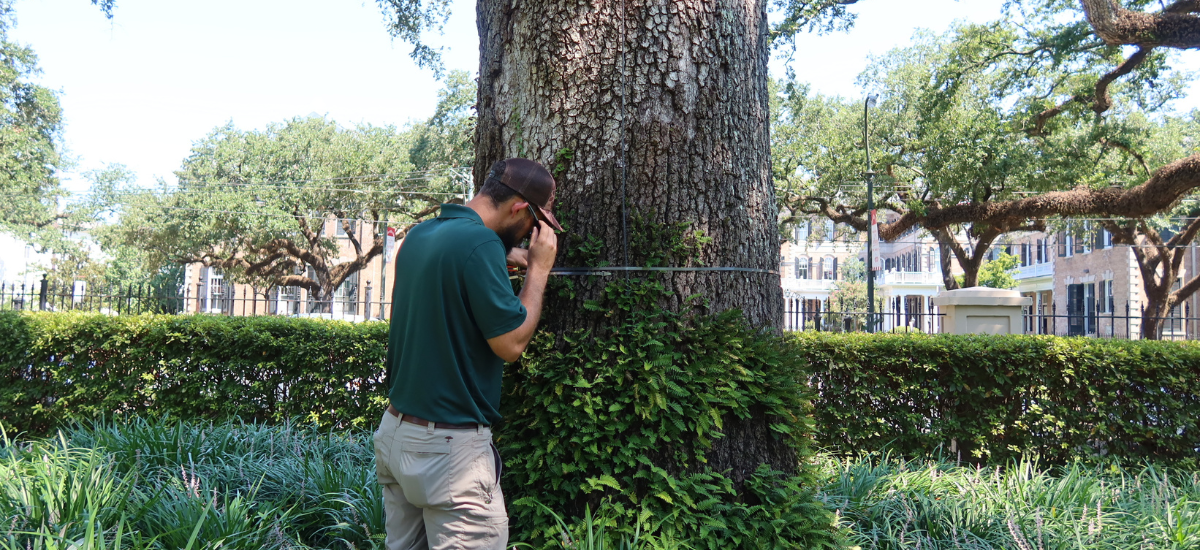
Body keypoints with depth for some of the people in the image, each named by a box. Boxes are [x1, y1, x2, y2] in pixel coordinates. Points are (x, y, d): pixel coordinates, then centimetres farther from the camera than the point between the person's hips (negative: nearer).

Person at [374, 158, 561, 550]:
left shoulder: (419, 235, 7)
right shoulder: (481, 244, -19)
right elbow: (511, 344, -16)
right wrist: (539, 268, -6)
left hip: (394, 430, 9)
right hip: (449, 448, -9)